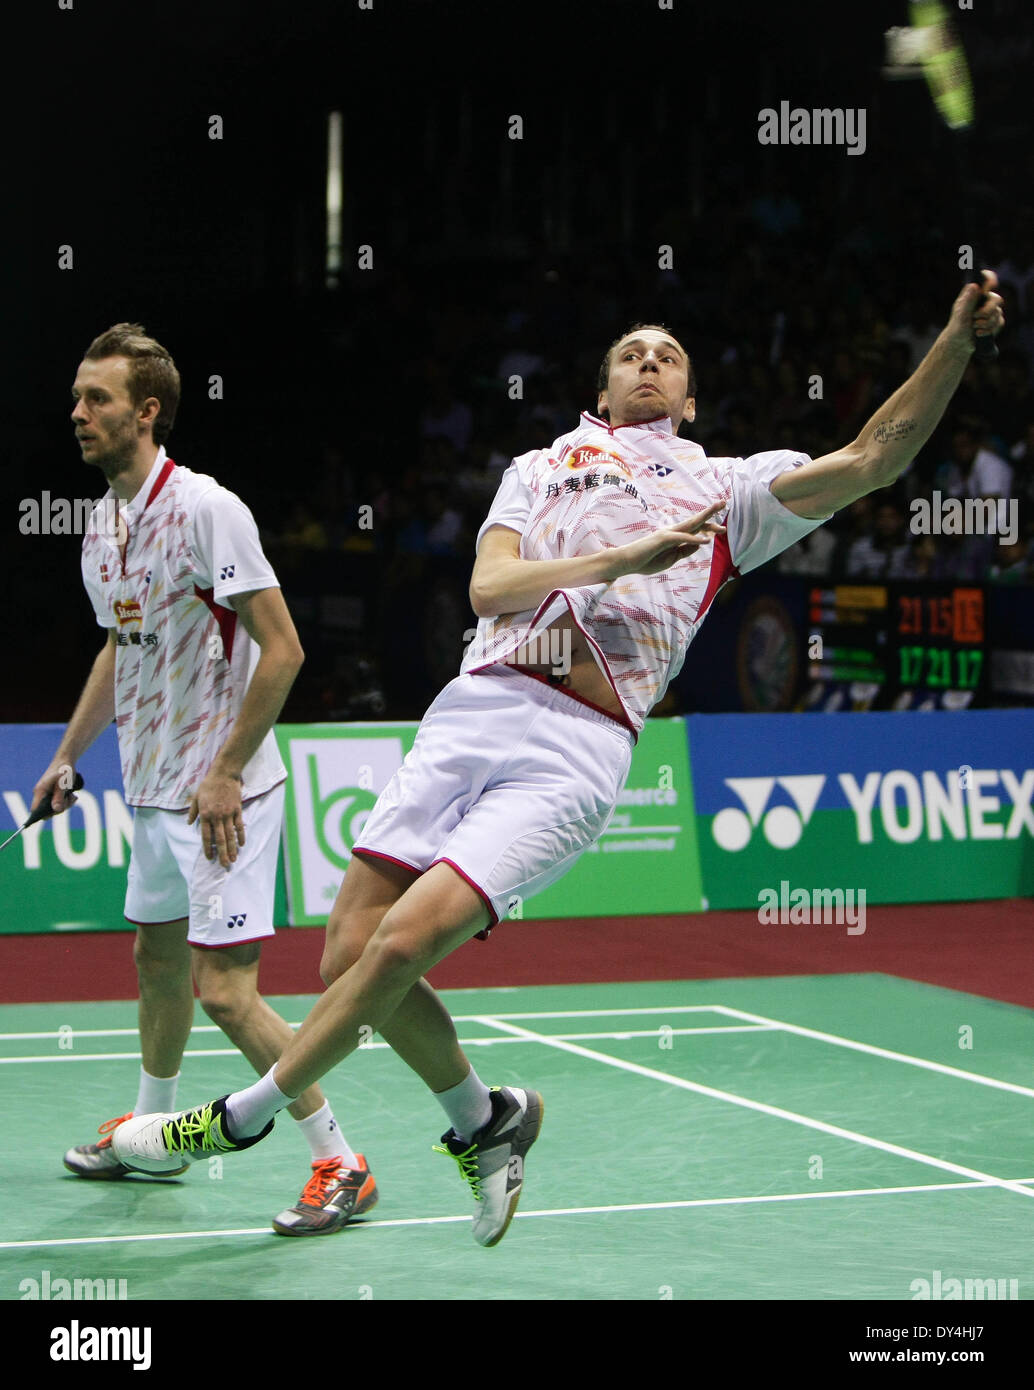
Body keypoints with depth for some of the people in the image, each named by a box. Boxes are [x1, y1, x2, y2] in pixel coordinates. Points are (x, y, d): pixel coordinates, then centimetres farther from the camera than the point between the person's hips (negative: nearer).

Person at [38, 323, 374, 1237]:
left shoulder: (206, 510, -17)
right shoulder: (103, 526, 9)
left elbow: (282, 649, -19)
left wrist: (225, 773, -19)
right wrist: (68, 757, 21)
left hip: (220, 793, -9)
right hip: (153, 789, 9)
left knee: (224, 991, -12)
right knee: (159, 962, 21)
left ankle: (340, 1166, -4)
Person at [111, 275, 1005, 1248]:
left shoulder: (729, 486, 20)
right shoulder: (539, 467, 24)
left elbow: (873, 457, 8)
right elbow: (489, 586, 7)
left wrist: (957, 339, -2)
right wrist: (623, 557, -6)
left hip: (578, 752, -3)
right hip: (472, 714, 3)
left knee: (400, 946, -18)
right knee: (348, 956, -4)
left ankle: (243, 1117, 2)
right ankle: (483, 1121, 21)